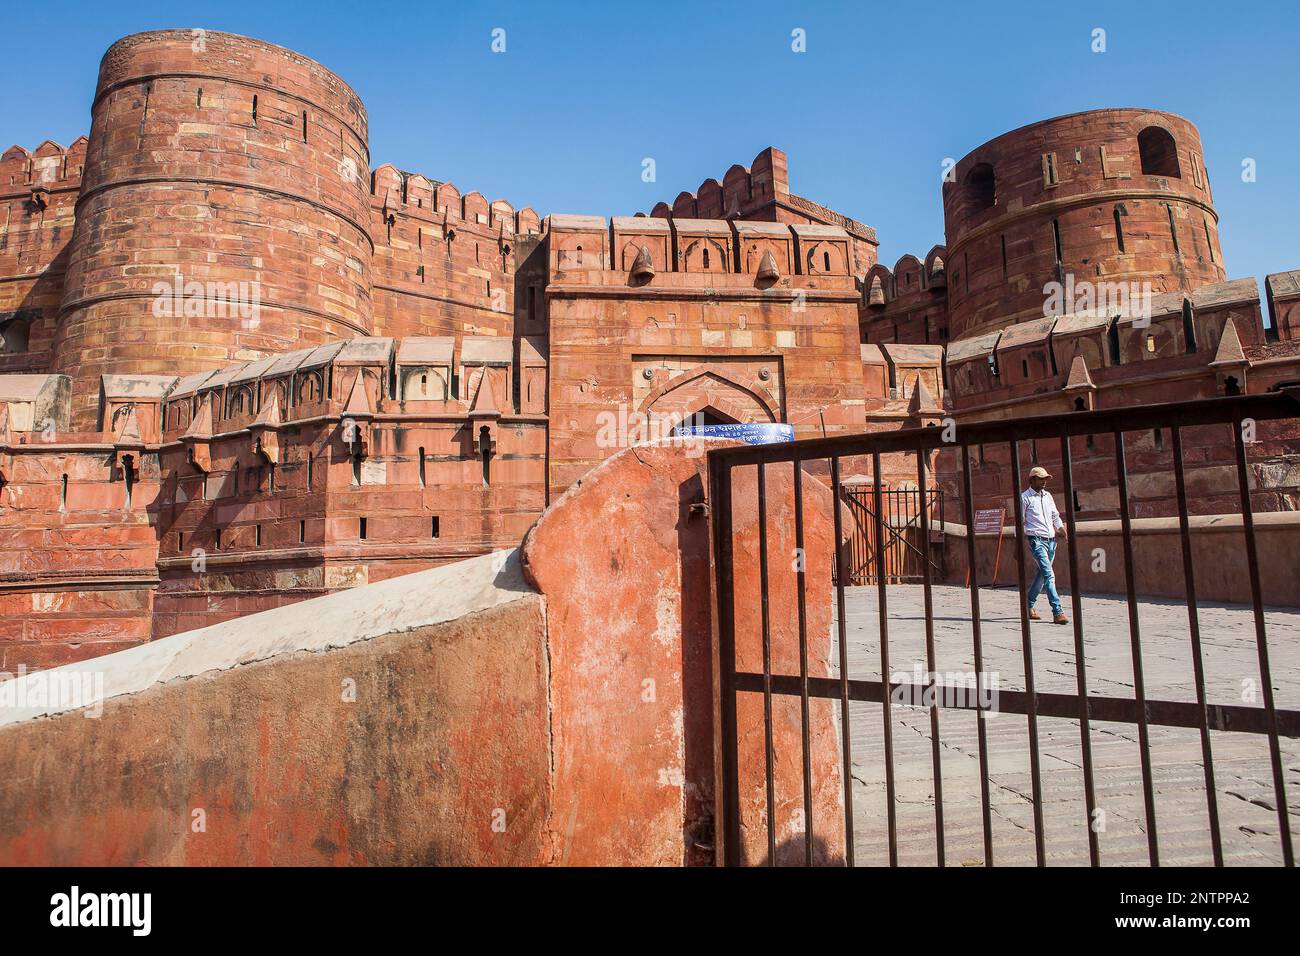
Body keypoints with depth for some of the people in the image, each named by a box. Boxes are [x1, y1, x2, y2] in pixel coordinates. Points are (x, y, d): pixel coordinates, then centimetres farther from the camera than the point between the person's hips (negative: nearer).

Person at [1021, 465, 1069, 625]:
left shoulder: (1047, 495, 16)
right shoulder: (1025, 497, -4)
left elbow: (1055, 516, 22)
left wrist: (1062, 529, 4)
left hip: (1051, 539, 7)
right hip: (1036, 540, -7)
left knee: (1042, 574, 12)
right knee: (1049, 575, -15)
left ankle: (1029, 605, 27)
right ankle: (1057, 613, -18)